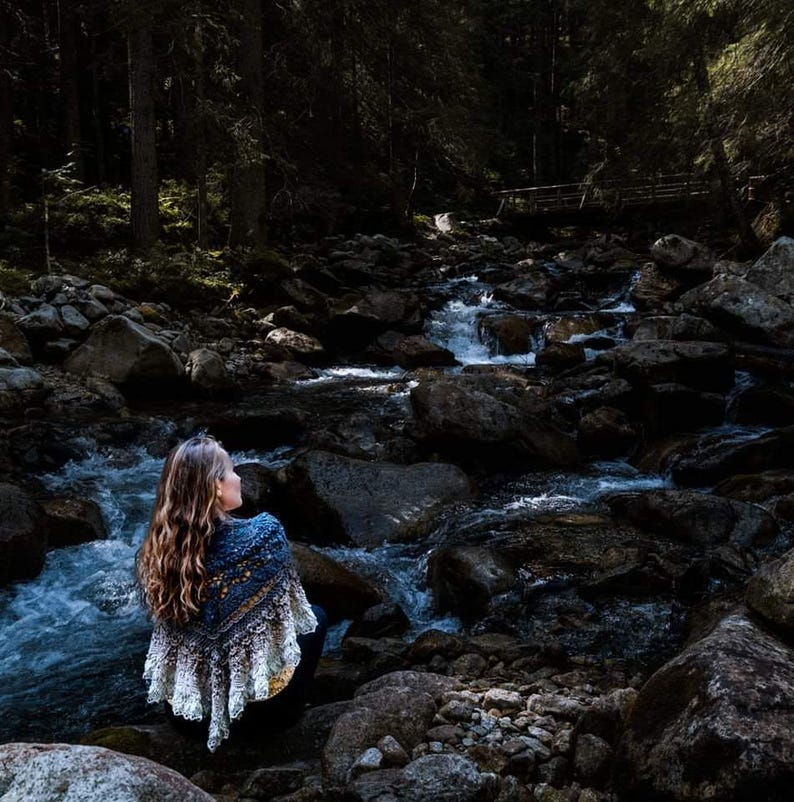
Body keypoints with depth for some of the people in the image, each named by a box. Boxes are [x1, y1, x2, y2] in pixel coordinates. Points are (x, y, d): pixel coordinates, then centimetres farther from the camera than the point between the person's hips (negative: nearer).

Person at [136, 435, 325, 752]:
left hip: (186, 694, 5)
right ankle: (282, 711, 20)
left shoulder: (160, 543, -12)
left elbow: (169, 624, 4)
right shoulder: (262, 534, -24)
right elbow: (285, 609, -9)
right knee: (315, 616, 22)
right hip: (251, 687, -4)